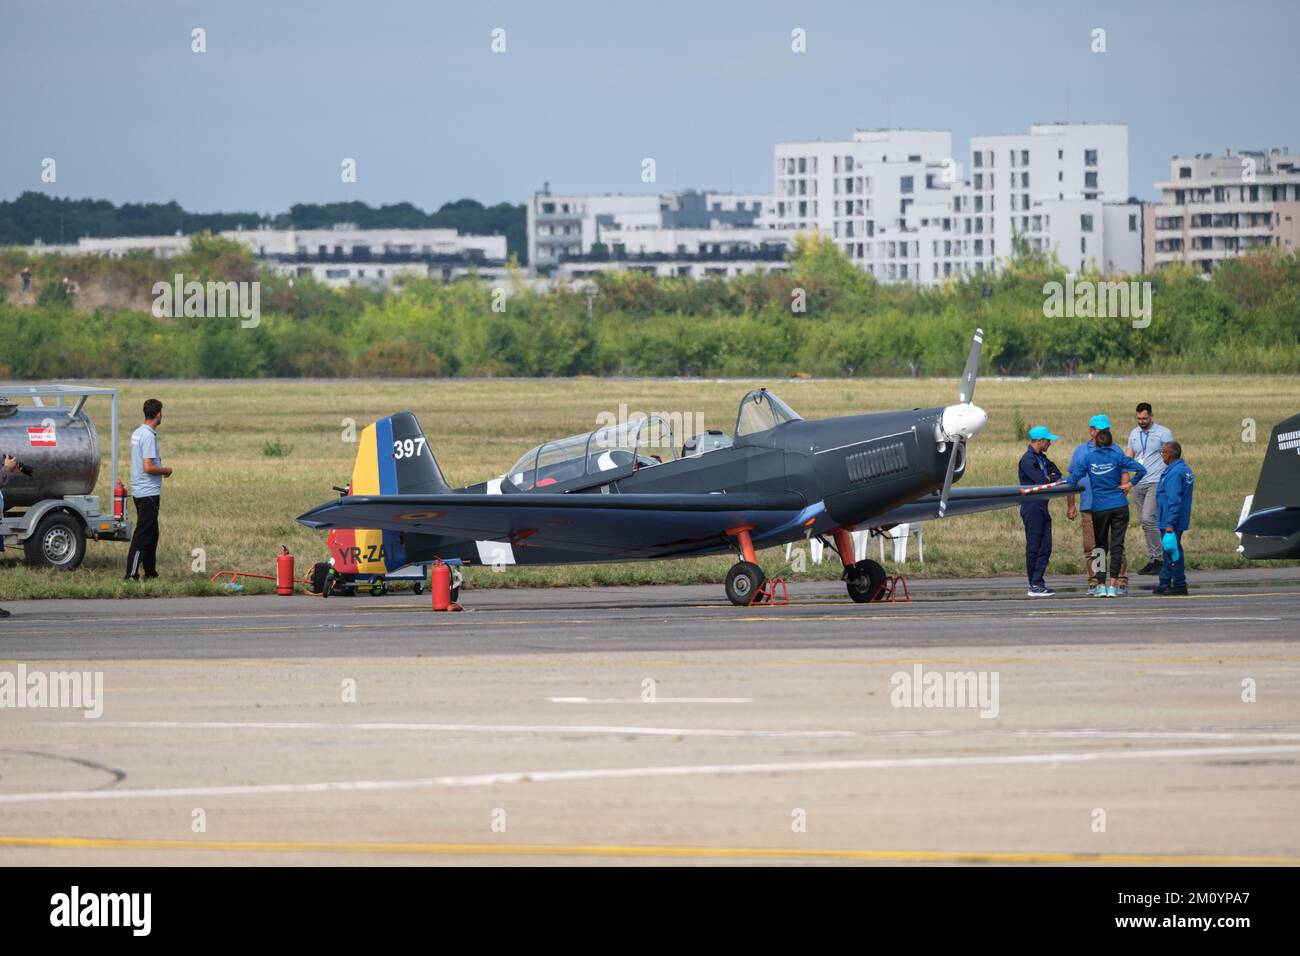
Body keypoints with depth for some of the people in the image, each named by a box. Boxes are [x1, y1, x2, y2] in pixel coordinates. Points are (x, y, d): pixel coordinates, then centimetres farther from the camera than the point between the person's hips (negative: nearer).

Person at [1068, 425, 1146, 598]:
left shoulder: (1089, 457, 0)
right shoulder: (1117, 456, -2)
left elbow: (1074, 477, -2)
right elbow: (1140, 469, -9)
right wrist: (1130, 484, 3)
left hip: (1099, 508, 1)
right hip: (1119, 506, -1)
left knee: (1101, 546, 13)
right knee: (1117, 546, 2)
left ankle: (1100, 585, 8)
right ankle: (1113, 585, -4)